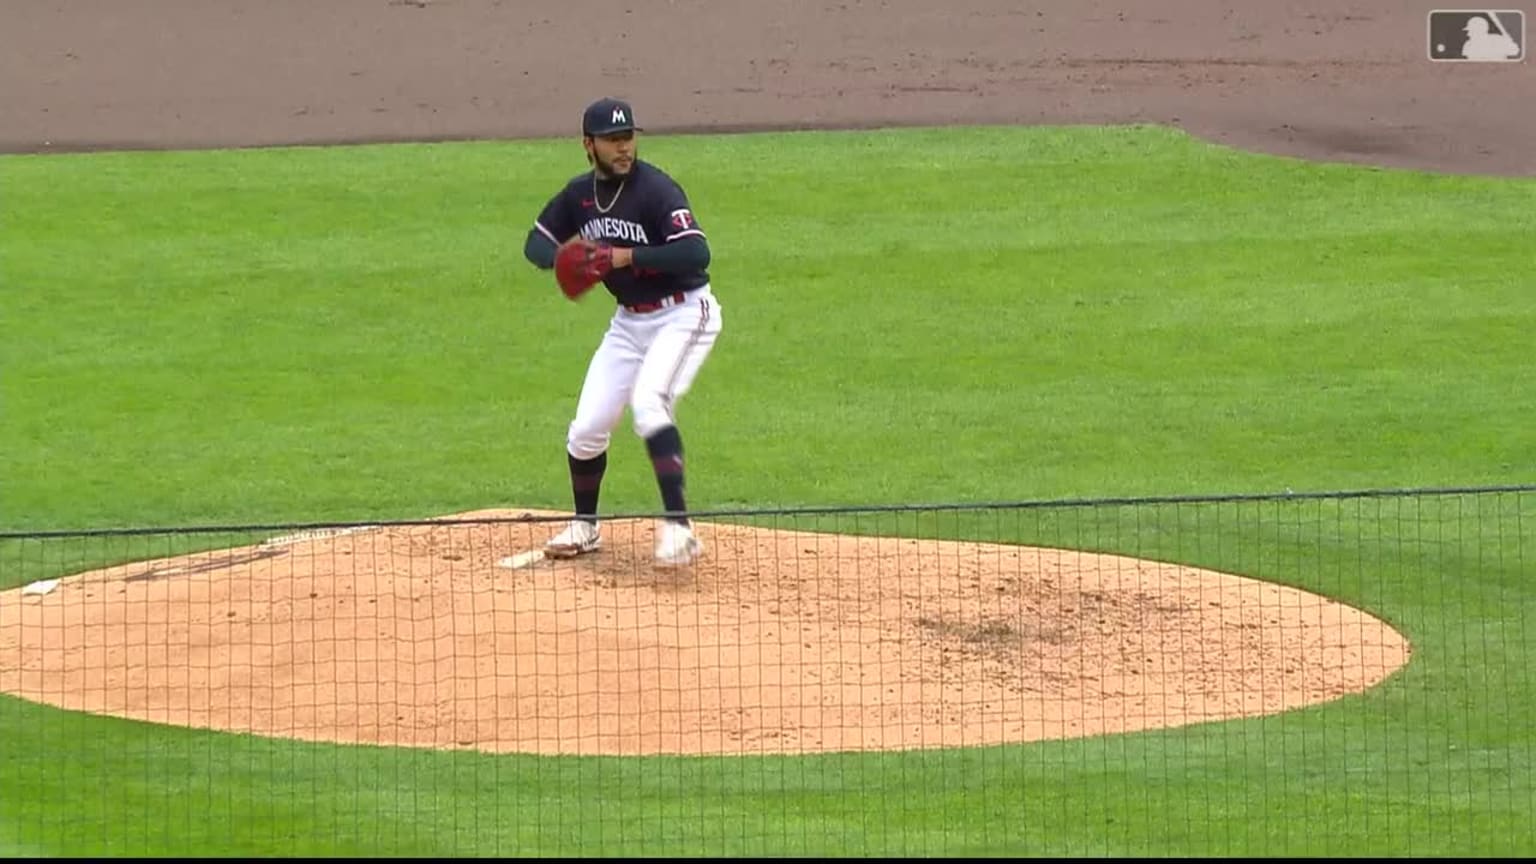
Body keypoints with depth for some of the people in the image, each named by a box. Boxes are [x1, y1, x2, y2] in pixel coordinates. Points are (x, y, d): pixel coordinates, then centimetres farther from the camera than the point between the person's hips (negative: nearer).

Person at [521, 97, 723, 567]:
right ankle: (584, 527, 28)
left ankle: (678, 526, -31)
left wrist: (628, 255, -31)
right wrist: (563, 257, -12)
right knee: (587, 426, 5)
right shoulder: (580, 193, 1)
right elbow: (536, 242, 11)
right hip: (629, 320, 7)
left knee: (648, 402, -29)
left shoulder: (655, 189, -20)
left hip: (683, 313, -7)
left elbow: (696, 253, -29)